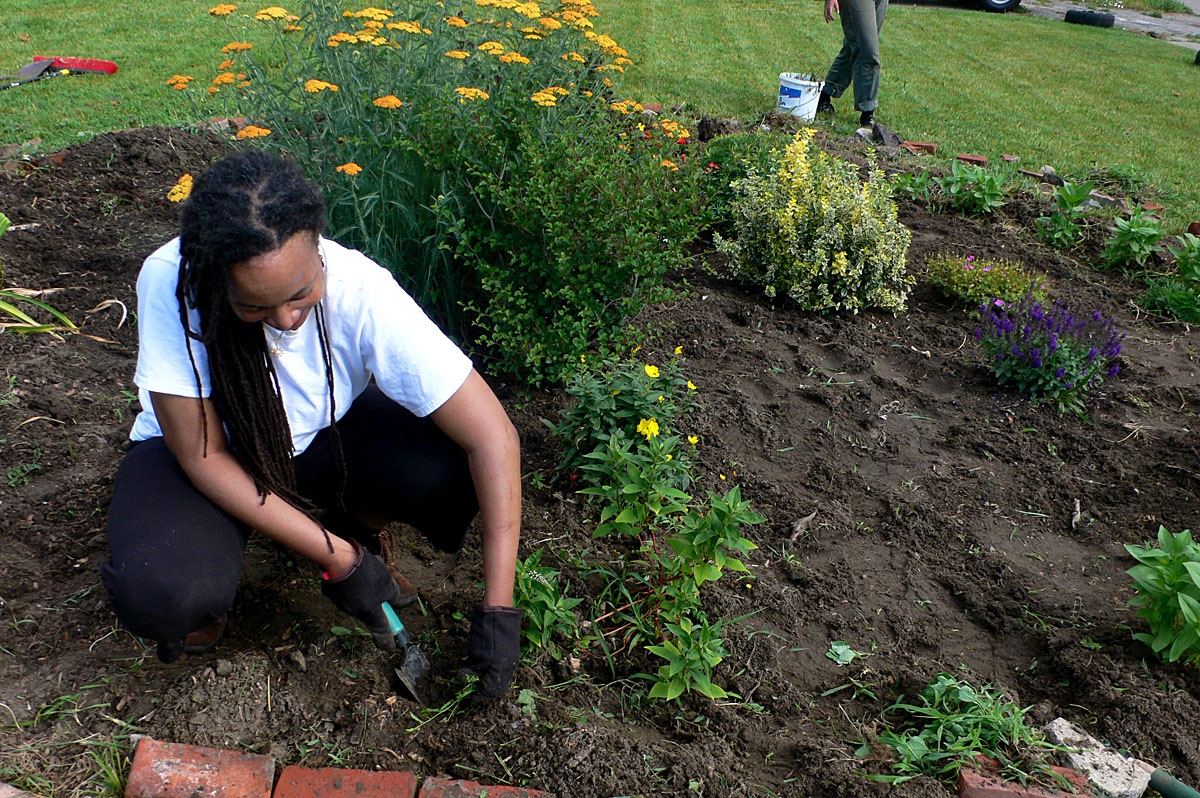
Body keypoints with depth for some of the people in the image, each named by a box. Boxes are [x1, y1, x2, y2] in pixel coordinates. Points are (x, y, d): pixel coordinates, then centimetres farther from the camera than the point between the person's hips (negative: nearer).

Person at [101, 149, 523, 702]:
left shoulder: (361, 290, -30)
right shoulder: (169, 283, -30)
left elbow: (493, 435, -31)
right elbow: (203, 455, -23)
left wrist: (497, 609, -32)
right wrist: (336, 559, -25)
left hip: (323, 436, 1)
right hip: (207, 453, -1)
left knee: (451, 470, -28)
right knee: (160, 595, -32)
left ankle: (354, 523, 5)